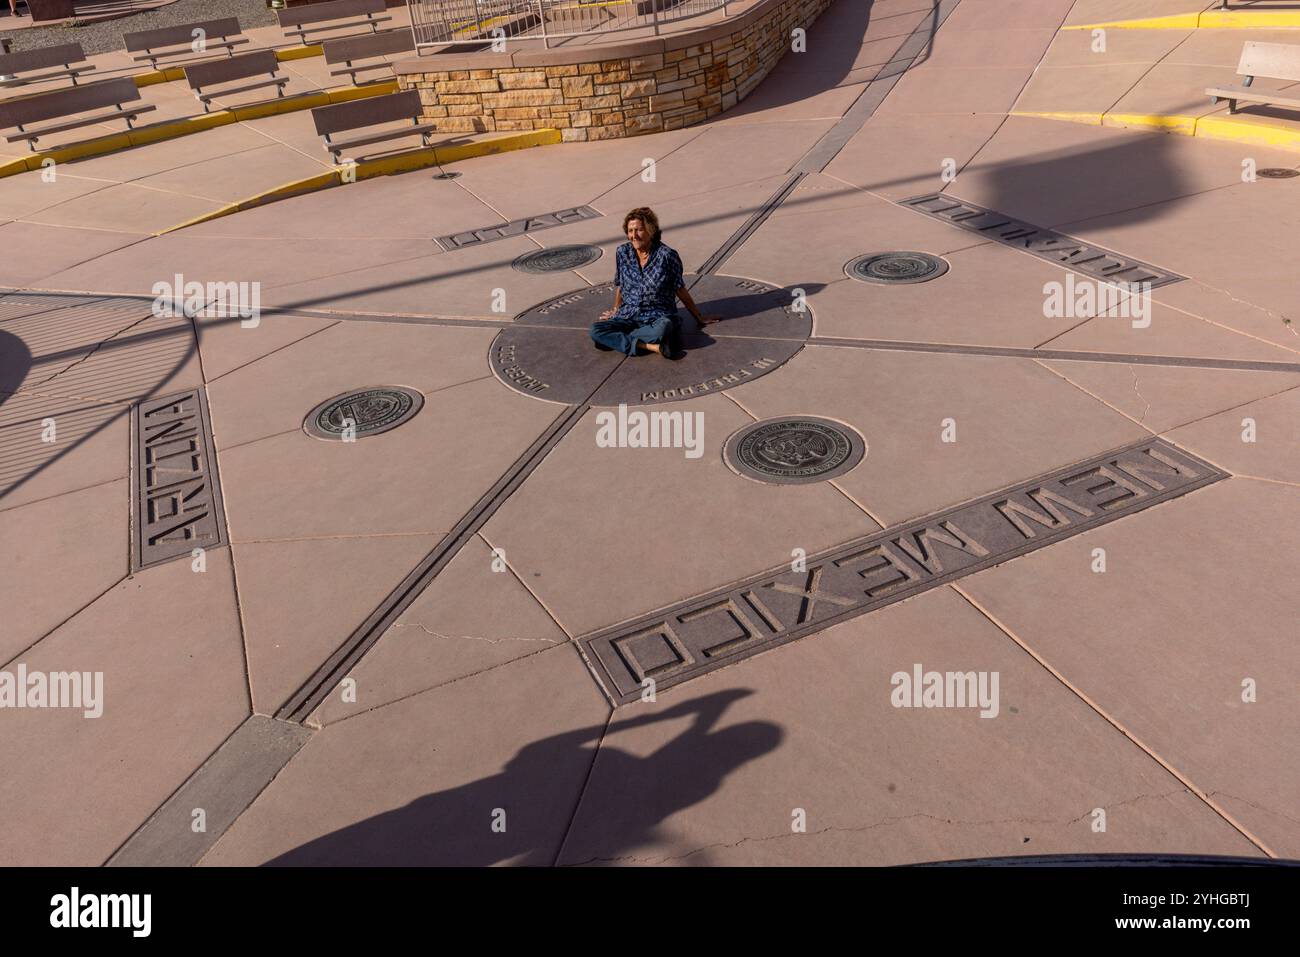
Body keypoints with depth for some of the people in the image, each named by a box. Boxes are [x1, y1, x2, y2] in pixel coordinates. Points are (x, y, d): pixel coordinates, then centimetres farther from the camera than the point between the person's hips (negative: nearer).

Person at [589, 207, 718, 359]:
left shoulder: (667, 255, -8)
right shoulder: (622, 253, 2)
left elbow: (680, 290, 2)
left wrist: (699, 318, 9)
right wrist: (616, 311, 30)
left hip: (658, 316, -4)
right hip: (627, 316, 4)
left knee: (660, 331, -41)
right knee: (595, 330, -24)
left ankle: (616, 338, -17)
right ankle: (652, 346, -27)